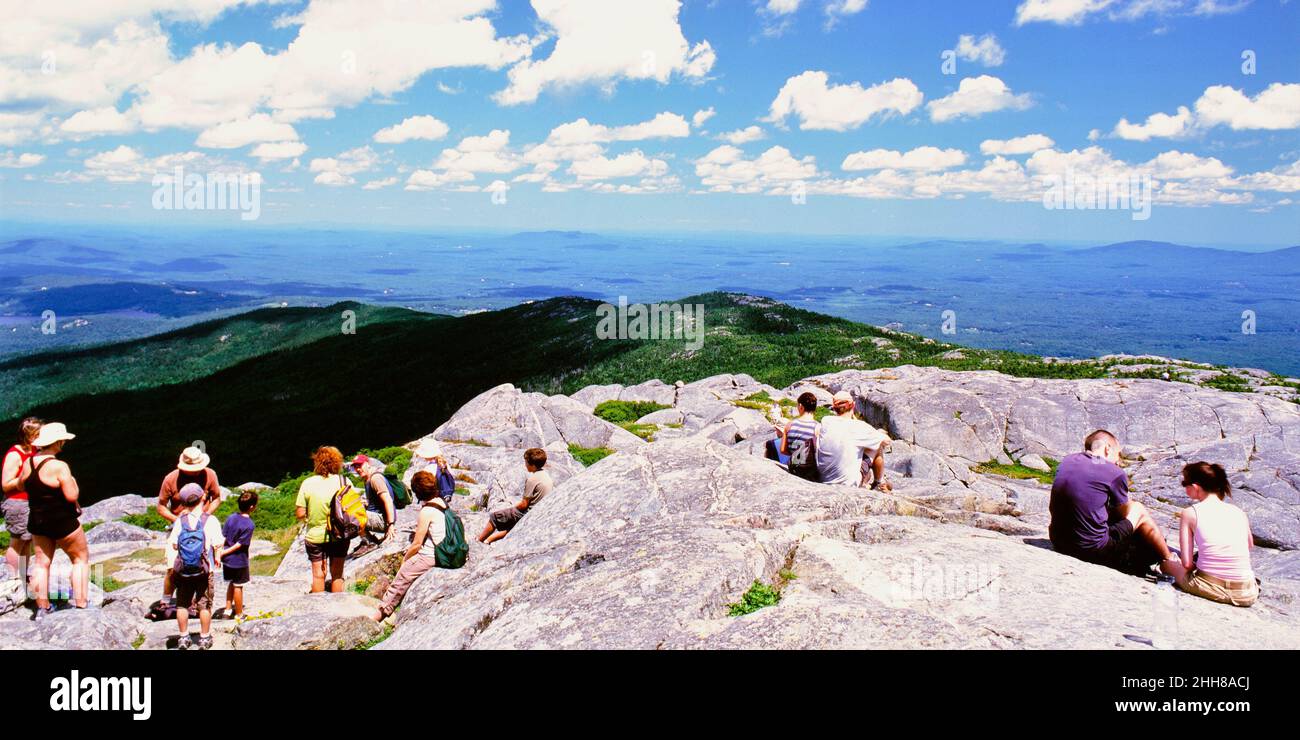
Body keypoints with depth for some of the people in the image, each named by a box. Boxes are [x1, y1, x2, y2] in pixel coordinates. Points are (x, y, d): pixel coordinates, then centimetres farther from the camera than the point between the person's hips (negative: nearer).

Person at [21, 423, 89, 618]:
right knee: (81, 558, 8)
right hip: (62, 522, -6)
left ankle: (42, 607, 18)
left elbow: (22, 486, 16)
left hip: (36, 521, 7)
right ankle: (80, 603, 6)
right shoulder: (59, 466, -23)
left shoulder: (28, 462, -1)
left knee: (41, 562, 13)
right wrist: (73, 482, -5)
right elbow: (72, 496, -23)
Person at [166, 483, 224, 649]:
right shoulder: (211, 520, -10)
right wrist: (217, 558, 8)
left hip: (183, 570, 2)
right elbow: (217, 545, -11)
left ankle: (183, 637, 20)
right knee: (204, 604, 8)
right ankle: (204, 638, 13)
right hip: (204, 570, -2)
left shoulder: (180, 520, -3)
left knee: (182, 604, 14)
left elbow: (173, 545, -1)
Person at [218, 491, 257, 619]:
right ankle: (239, 614, 20)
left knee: (231, 584, 23)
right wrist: (223, 553, -10)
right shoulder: (249, 525, -20)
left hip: (227, 560, 6)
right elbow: (239, 545, -19)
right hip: (239, 560, -6)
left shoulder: (231, 517, -2)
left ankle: (228, 610, 30)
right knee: (238, 587, 8)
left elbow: (222, 537, -3)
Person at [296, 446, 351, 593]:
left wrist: (310, 516, 13)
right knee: (337, 574, 13)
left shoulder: (308, 483, -8)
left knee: (318, 574, 12)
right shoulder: (344, 481, -9)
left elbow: (300, 514, -8)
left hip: (315, 535, 0)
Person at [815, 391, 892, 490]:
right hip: (849, 484, -5)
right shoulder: (859, 427, -17)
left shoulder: (825, 421, -5)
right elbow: (887, 441, -4)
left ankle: (864, 483, 44)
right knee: (878, 447, 11)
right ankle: (879, 483, 29)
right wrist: (877, 433, 18)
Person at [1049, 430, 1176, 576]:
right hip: (1093, 549, -5)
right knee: (1138, 510, 17)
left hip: (1059, 544, 5)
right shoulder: (1115, 473, -6)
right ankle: (1169, 561, 33)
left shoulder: (1067, 461, 8)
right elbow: (1124, 513, 10)